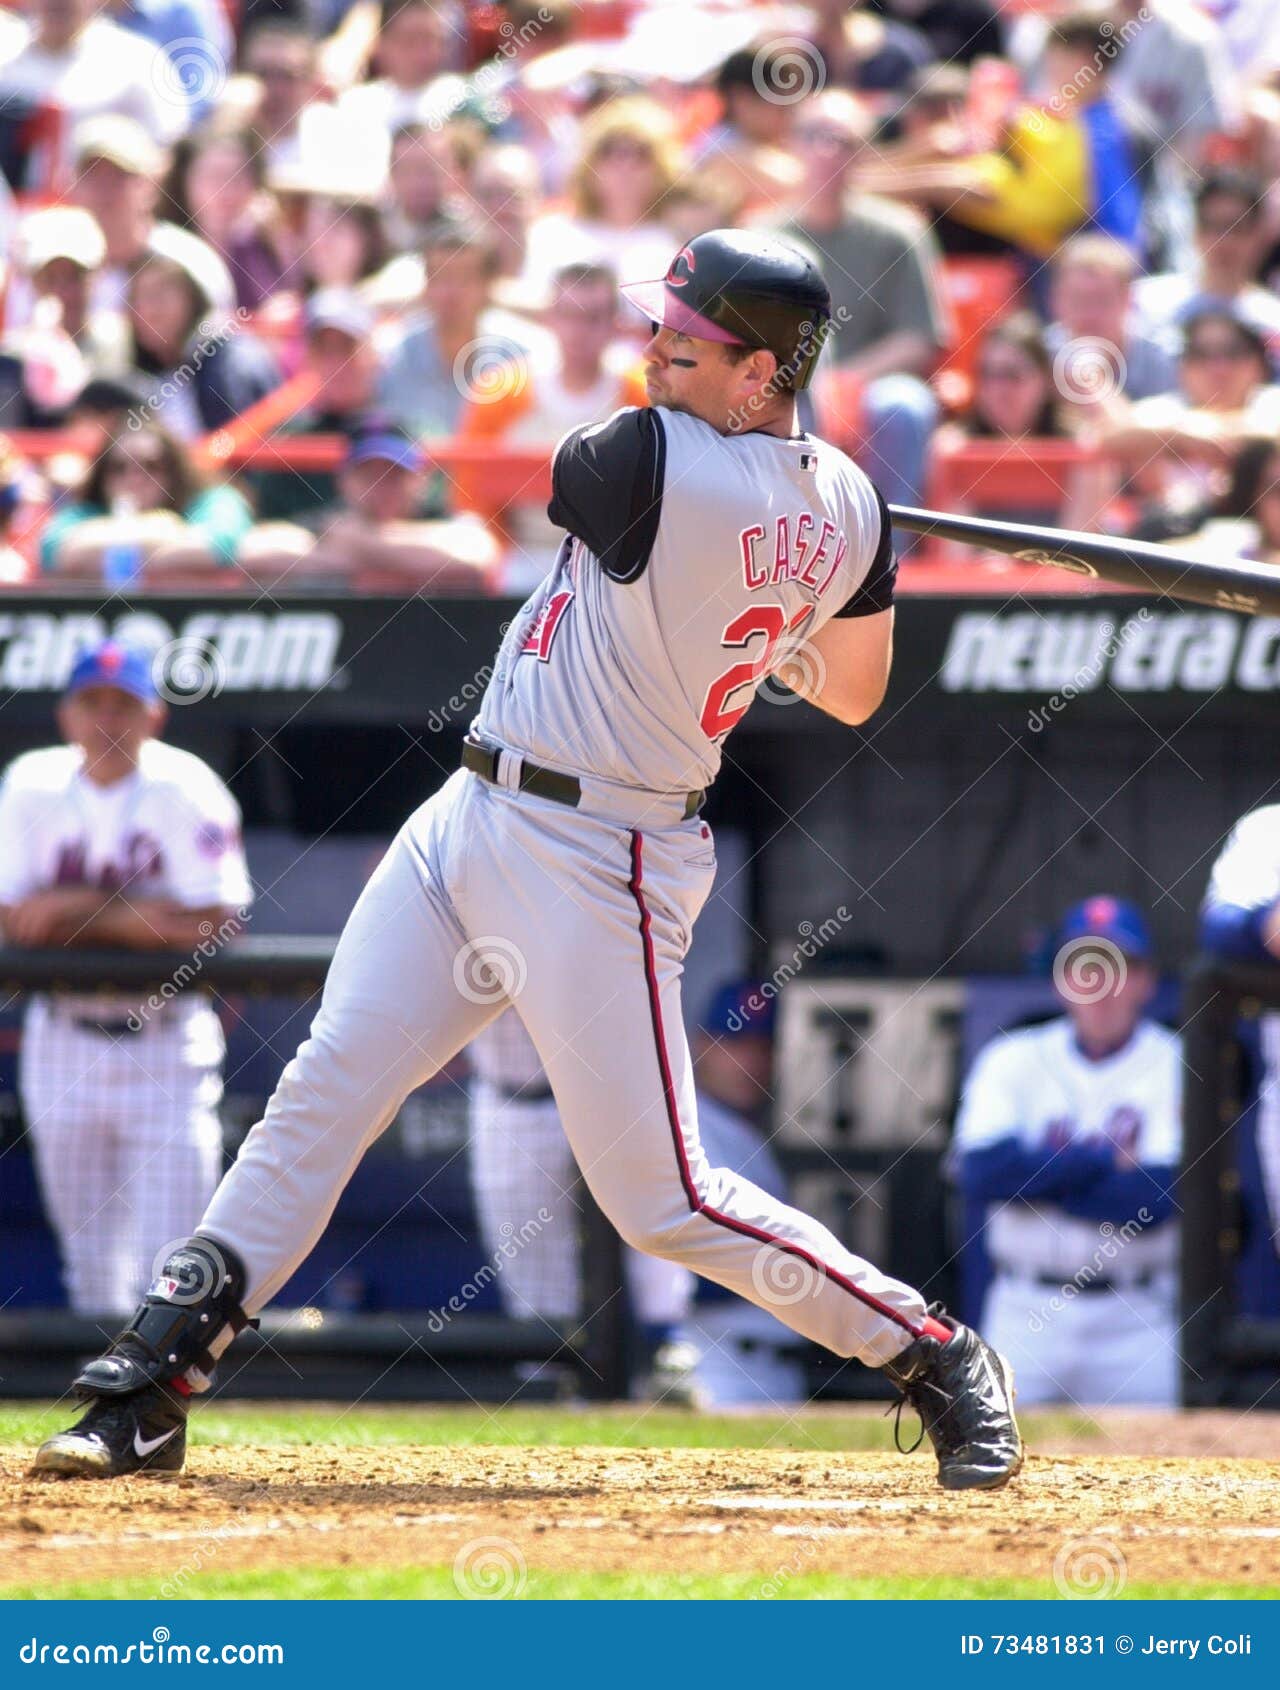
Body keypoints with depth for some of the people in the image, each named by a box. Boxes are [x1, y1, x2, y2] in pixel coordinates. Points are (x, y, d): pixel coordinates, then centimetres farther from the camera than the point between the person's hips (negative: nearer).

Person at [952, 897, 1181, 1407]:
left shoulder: (1176, 1068, -1)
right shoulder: (1012, 1060, 6)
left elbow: (1153, 1200, -14)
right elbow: (978, 1171, -10)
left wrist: (1031, 1172, -9)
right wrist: (1107, 1158, -11)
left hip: (1135, 1323, -2)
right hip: (1024, 1309, 2)